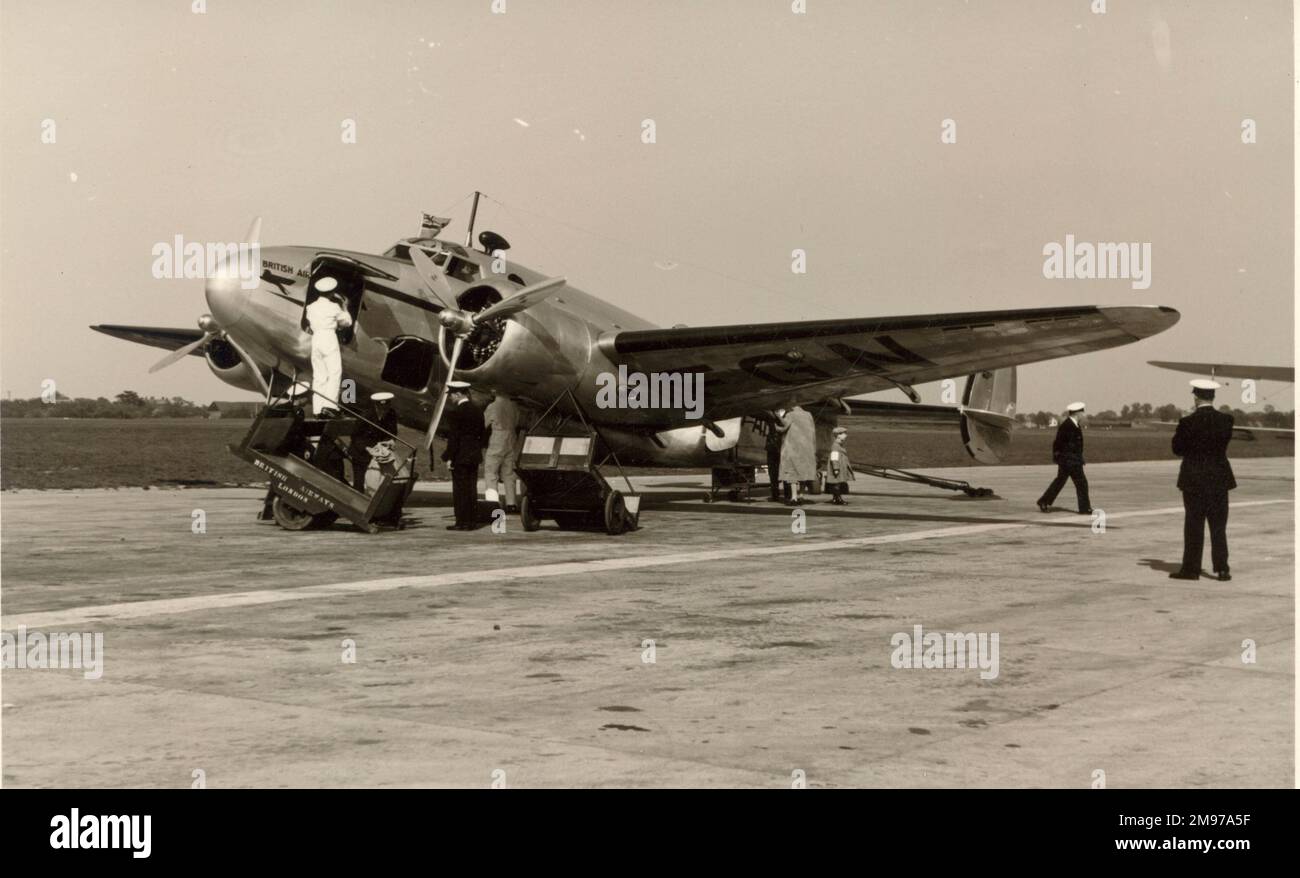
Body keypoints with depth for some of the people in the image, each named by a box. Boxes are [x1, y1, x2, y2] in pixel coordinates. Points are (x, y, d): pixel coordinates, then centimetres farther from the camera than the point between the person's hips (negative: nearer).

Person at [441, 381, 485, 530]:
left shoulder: (455, 413, -13)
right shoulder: (477, 411, 10)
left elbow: (453, 438, -15)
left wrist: (448, 457, -10)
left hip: (460, 456, -7)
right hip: (475, 456, 7)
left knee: (460, 490, -3)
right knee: (471, 489, 9)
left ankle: (462, 522, -3)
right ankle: (470, 521, 11)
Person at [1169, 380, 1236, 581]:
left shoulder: (1188, 422, -14)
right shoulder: (1225, 420, -4)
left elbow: (1178, 449, -6)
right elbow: (1225, 440, 10)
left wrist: (1177, 434, 11)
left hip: (1194, 480, -3)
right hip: (1219, 479, 3)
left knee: (1193, 526, 4)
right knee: (1218, 527, 9)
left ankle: (1191, 568, 7)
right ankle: (1221, 569, 7)